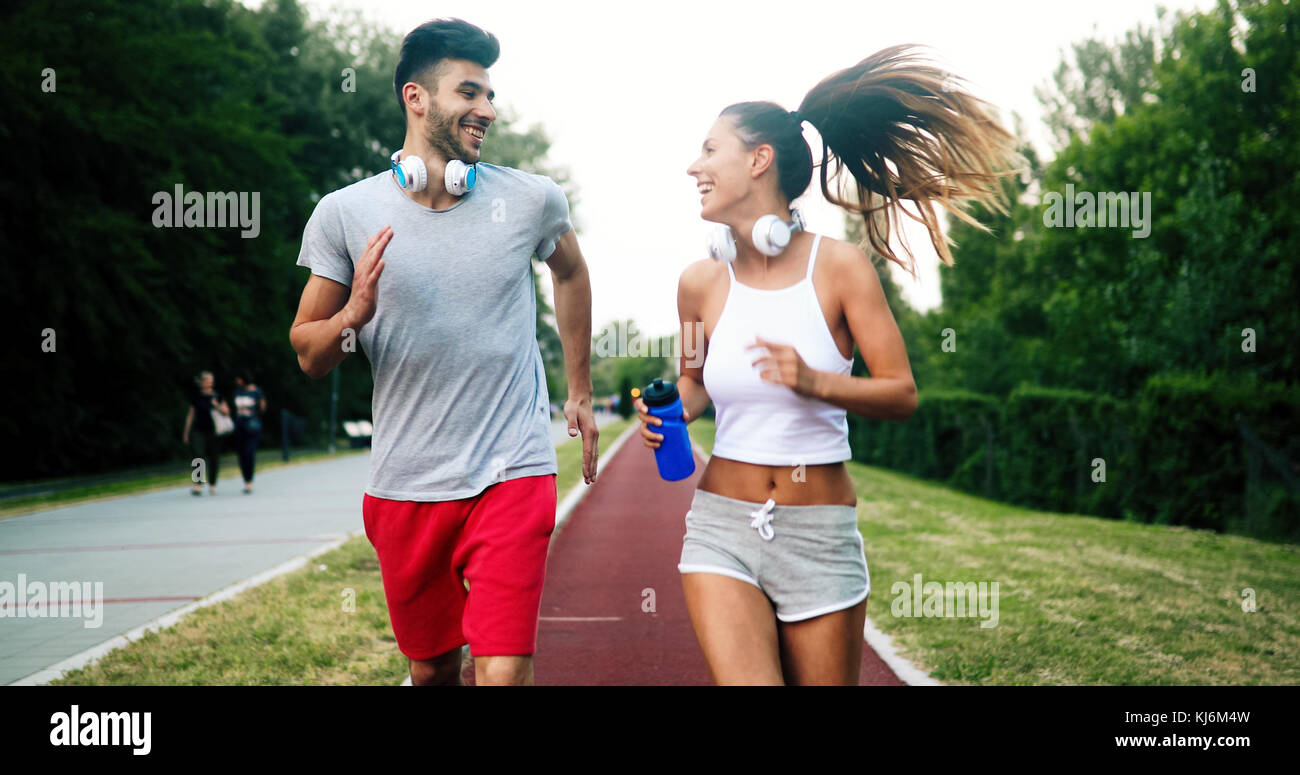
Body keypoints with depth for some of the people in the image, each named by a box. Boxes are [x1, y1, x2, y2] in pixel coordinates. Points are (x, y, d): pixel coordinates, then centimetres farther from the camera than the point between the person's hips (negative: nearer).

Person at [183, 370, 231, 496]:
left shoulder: (217, 396, 5)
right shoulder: (196, 396, 6)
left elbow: (226, 412, 4)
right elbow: (191, 415, 12)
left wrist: (217, 406, -16)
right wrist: (186, 432, 12)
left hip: (214, 431, 1)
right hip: (199, 430, -1)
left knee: (214, 458, 4)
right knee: (200, 456, -13)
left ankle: (212, 485, 16)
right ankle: (198, 485, -18)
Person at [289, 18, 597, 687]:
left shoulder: (532, 200, -3)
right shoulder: (345, 214, -4)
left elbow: (571, 273, 20)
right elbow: (308, 355, 2)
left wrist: (580, 392, 22)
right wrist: (354, 313, -19)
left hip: (511, 475, -1)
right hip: (404, 484, 1)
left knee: (502, 671, -13)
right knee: (431, 668, 15)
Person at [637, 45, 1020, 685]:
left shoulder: (838, 267, -6)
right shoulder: (701, 282, 1)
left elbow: (902, 395, -6)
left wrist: (813, 381, -22)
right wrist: (675, 412, -2)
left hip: (821, 534, -1)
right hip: (722, 525, 1)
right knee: (743, 681, -17)